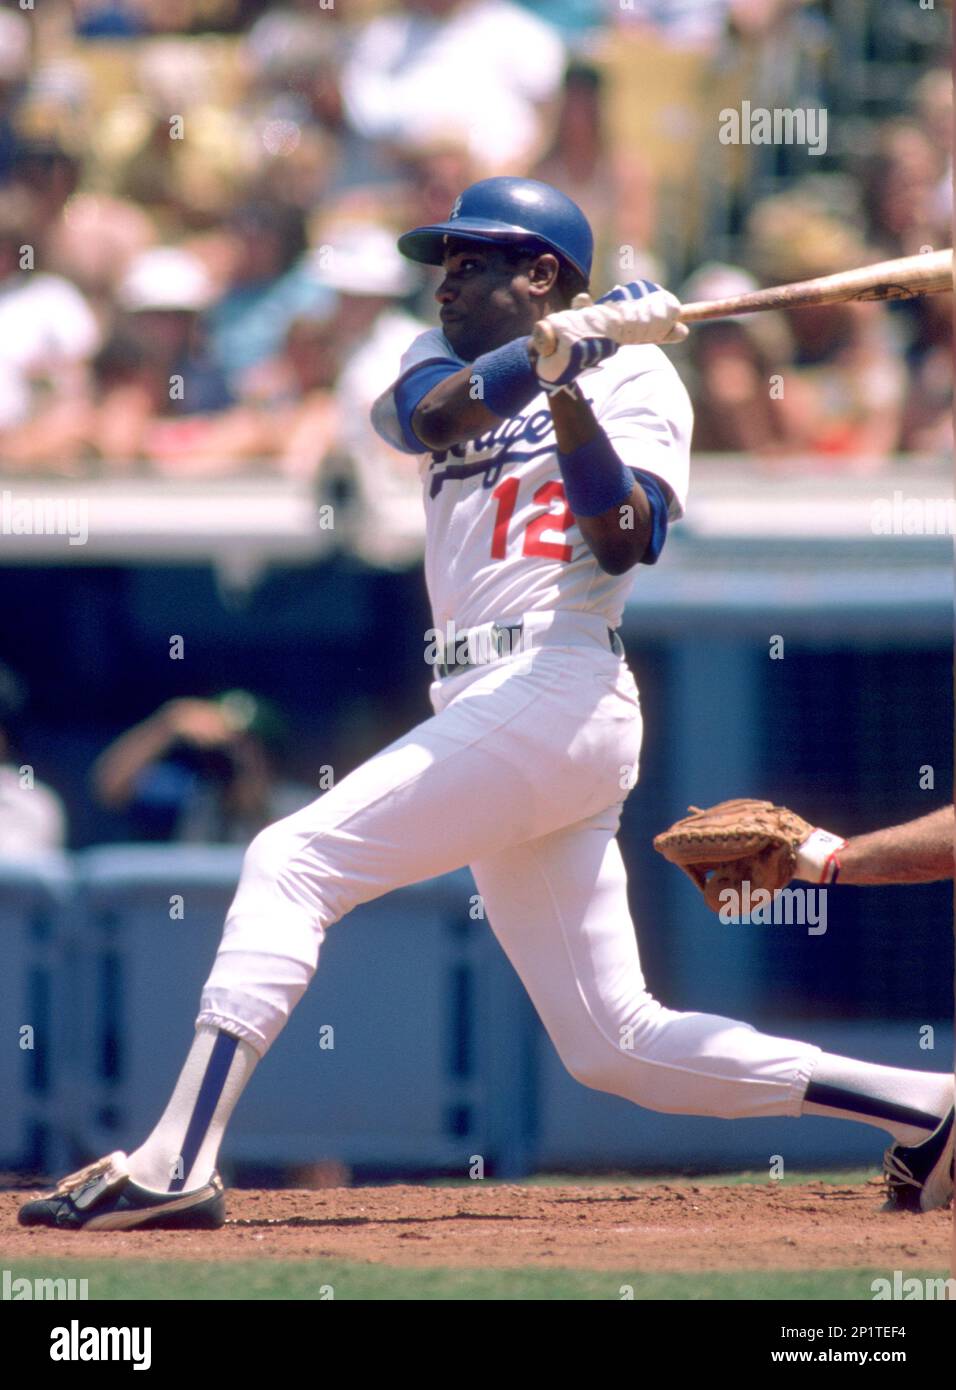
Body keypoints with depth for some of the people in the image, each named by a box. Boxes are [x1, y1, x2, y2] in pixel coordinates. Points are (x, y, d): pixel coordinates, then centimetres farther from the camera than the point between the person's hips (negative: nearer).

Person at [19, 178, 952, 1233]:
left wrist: (568, 392, -16)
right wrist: (569, 341, -13)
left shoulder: (633, 374, 3)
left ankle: (175, 1163, -22)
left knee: (292, 862, -15)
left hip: (551, 695, -8)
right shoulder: (450, 362, 23)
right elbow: (431, 414, -2)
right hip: (485, 707, 8)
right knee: (617, 1044, 5)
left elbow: (625, 543, -10)